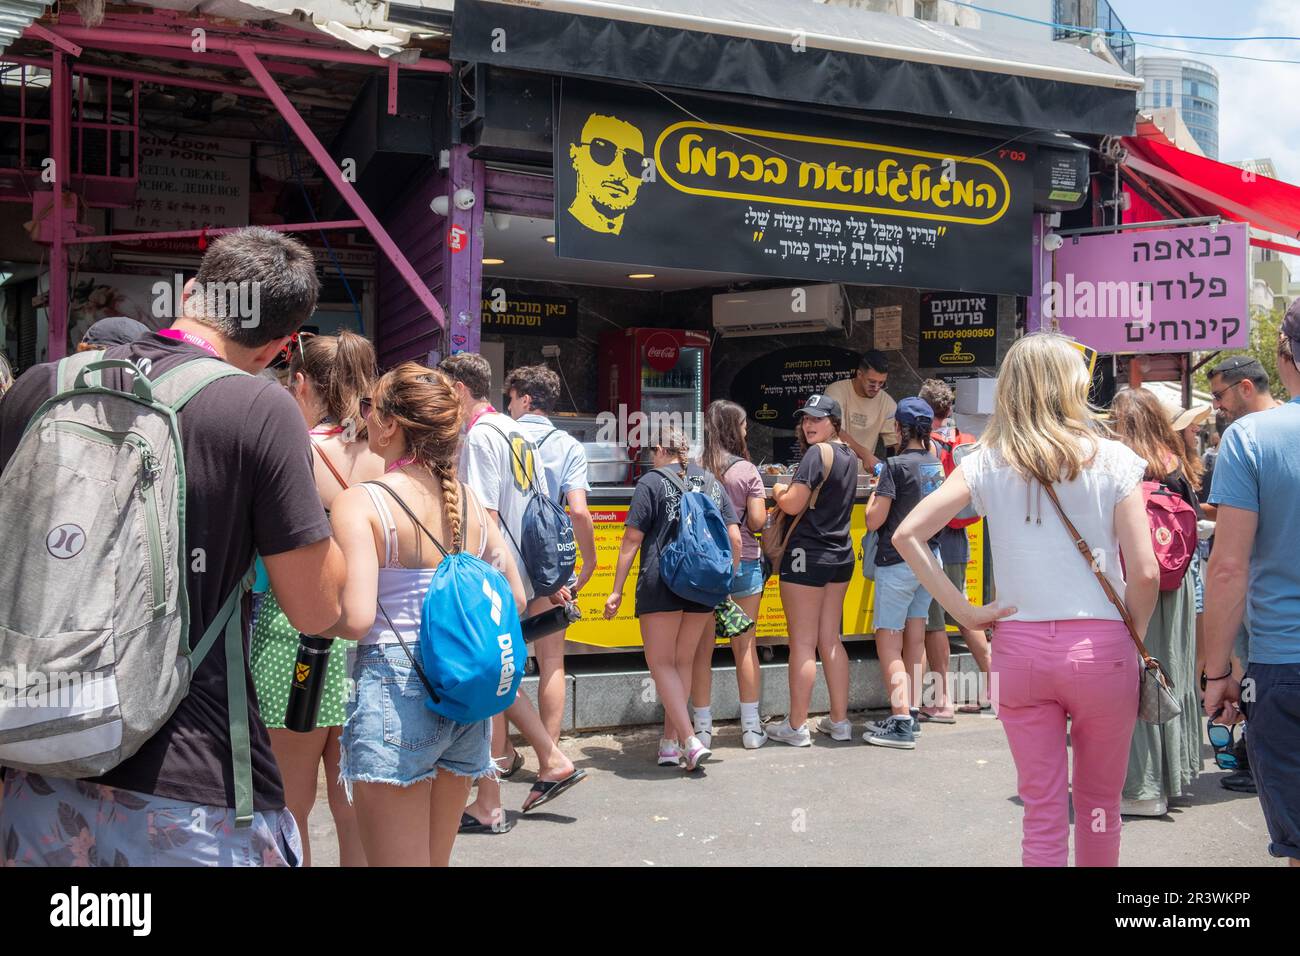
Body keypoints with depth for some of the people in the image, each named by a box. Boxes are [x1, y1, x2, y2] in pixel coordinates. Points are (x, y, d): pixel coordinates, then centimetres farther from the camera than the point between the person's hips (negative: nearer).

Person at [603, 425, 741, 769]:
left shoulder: (651, 481, -2)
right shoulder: (711, 483, 13)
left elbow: (632, 539, -7)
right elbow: (735, 539, 8)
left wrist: (617, 590, -4)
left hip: (661, 584, -5)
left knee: (661, 663, 3)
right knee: (684, 662, 15)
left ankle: (691, 741, -9)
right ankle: (670, 743, 19)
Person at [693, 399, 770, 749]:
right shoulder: (747, 471, -7)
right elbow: (757, 521, -9)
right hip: (743, 564, -1)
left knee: (702, 649, 8)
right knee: (745, 647, 9)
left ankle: (702, 728, 12)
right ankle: (751, 728, 17)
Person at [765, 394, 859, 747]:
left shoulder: (817, 454, -14)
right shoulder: (848, 456, 13)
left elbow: (792, 504, -19)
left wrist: (779, 492, 1)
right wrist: (792, 491, 15)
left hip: (807, 555, -8)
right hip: (840, 556, 8)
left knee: (802, 642, -2)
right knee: (830, 640, 14)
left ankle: (796, 726, 4)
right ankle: (839, 721, 18)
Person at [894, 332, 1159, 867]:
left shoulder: (988, 462, 1)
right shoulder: (1112, 460, -3)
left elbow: (907, 534, -7)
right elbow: (1144, 573, -8)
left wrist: (964, 612, -3)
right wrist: (1133, 637, 8)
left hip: (1019, 648, 1)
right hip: (1100, 647, -1)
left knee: (1043, 813, 10)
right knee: (1099, 805, 18)